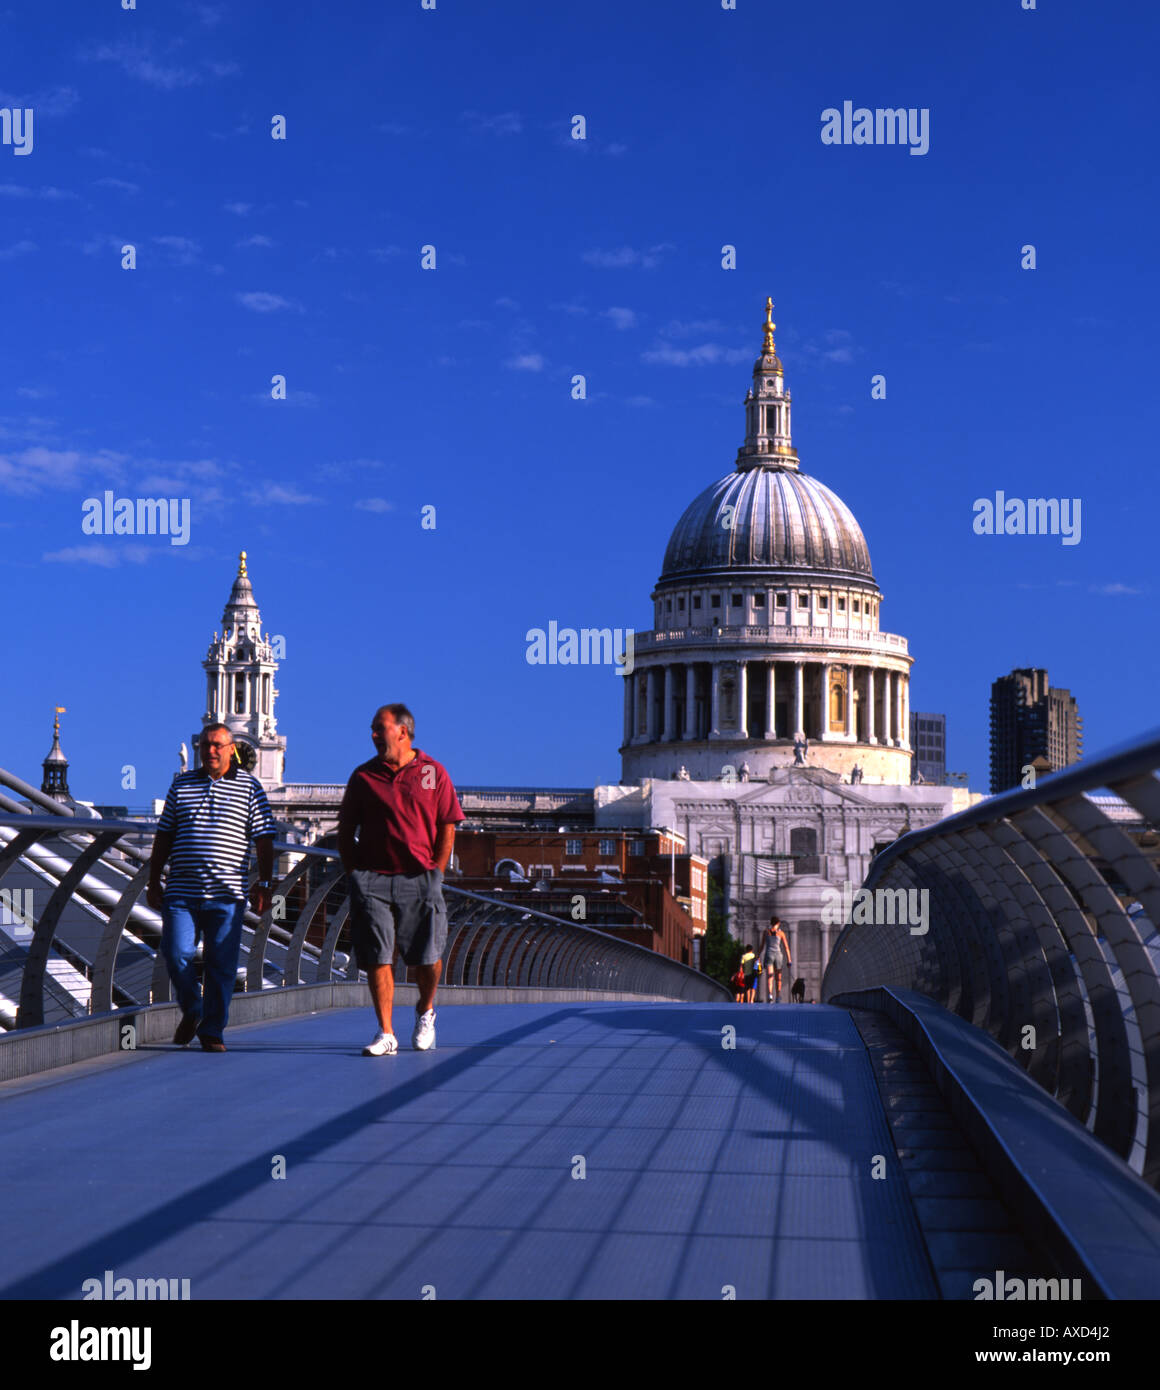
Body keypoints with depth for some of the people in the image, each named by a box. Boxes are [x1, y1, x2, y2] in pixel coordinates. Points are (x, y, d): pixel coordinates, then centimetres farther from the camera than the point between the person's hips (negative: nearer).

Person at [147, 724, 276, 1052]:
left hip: (226, 895, -1)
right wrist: (153, 881, 10)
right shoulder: (182, 784, 13)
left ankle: (212, 1031, 11)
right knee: (176, 954, -10)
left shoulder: (249, 787, 7)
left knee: (222, 964, -1)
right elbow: (163, 837, 15)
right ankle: (191, 1010, 16)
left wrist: (263, 884, -3)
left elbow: (264, 840, 5)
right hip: (181, 892, 2)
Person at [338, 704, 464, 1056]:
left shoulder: (433, 773, 5)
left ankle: (425, 1011, 27)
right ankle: (385, 1034, 0)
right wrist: (354, 875, 4)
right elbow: (345, 830, 12)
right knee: (378, 959, -5)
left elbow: (447, 829, 6)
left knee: (428, 959, -2)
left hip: (419, 880, -1)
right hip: (372, 879, 1)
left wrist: (435, 875, -1)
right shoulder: (363, 776, 9)